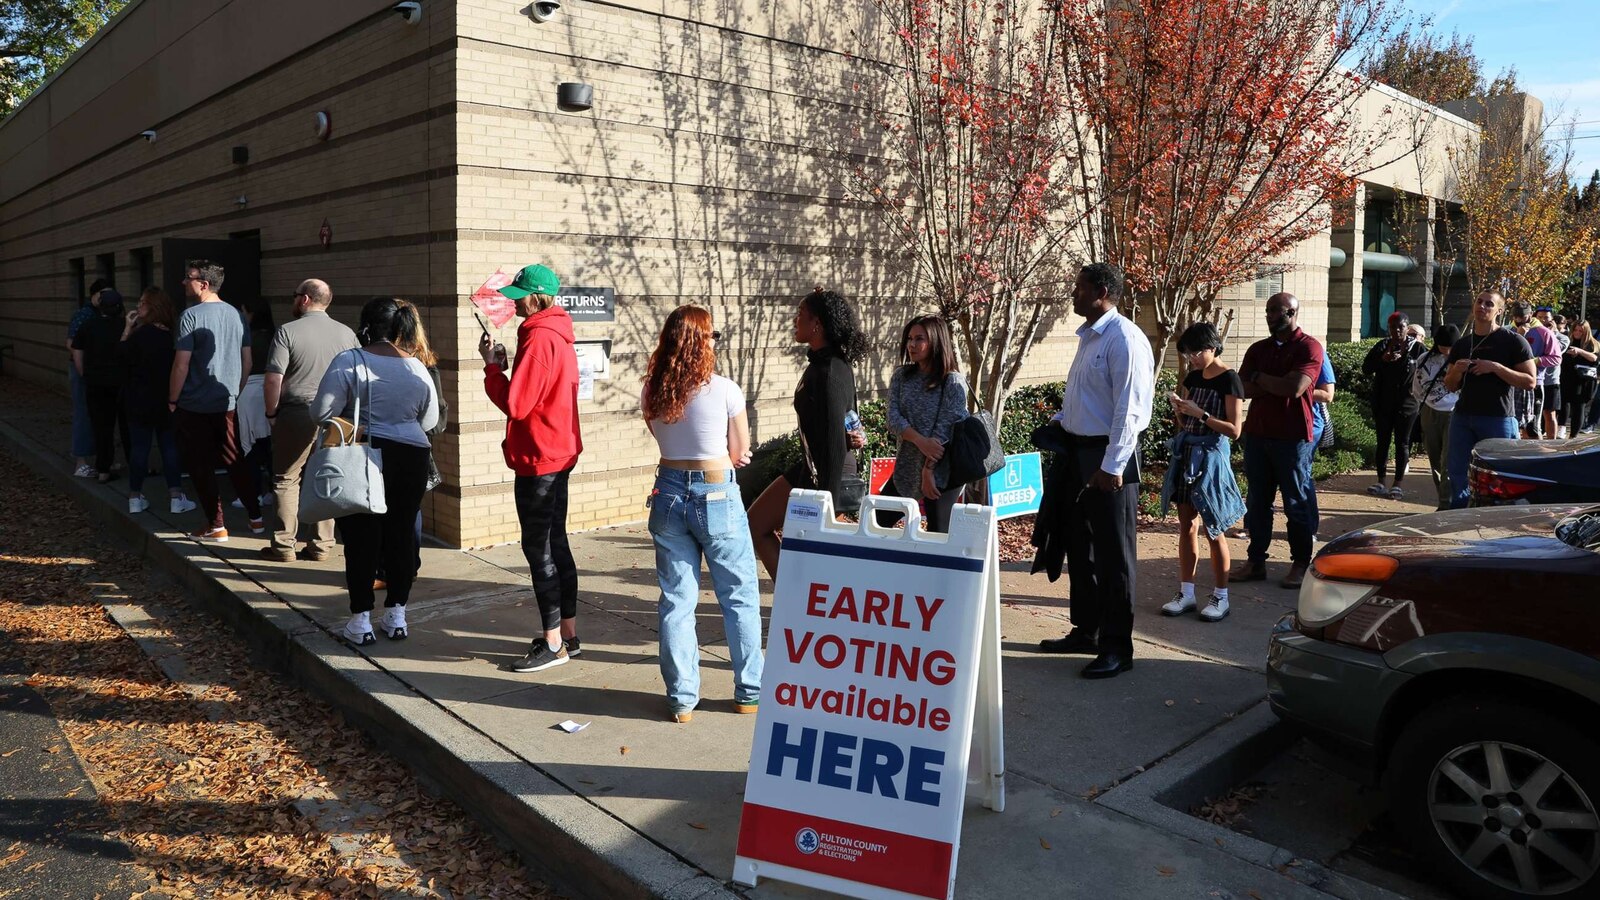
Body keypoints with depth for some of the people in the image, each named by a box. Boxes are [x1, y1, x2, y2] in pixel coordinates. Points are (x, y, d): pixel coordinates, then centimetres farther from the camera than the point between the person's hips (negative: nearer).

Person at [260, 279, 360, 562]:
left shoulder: (287, 332, -7)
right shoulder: (347, 334, 5)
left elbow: (273, 379, -14)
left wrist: (271, 412, -1)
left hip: (296, 414, -3)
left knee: (286, 480, 7)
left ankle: (283, 545, 10)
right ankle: (321, 545, 12)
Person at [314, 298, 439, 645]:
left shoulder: (349, 362, -9)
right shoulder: (418, 369, 3)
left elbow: (321, 412, -10)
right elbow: (429, 421, 11)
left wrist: (356, 417, 10)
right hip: (411, 460, 3)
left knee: (362, 538, 5)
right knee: (400, 535, 11)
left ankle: (361, 621, 9)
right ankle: (396, 616, 17)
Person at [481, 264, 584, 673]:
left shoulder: (539, 339, -18)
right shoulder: (559, 336, 13)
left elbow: (515, 404, -20)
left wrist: (492, 365, -8)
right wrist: (503, 366, 5)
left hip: (538, 459, -10)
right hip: (560, 453, 10)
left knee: (538, 548, -3)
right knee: (555, 543, 15)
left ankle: (553, 644, 3)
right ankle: (568, 633, 23)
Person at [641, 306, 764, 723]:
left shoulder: (651, 394, 1)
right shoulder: (724, 390, -12)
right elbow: (740, 453, -4)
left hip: (669, 494, 4)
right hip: (716, 495, -4)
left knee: (676, 599, 10)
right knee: (740, 598, 10)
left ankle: (682, 699, 16)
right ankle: (749, 692, 20)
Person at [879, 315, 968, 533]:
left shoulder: (953, 382, -10)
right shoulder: (901, 376, 4)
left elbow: (944, 429, -15)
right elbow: (893, 419, -6)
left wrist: (928, 469, -18)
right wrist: (920, 441, -22)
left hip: (942, 471, -5)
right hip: (906, 467, 5)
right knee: (876, 523, 7)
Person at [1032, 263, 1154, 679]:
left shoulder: (1125, 339, -17)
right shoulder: (1089, 336, 12)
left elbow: (1128, 409, -21)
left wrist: (1111, 466, -23)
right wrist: (1059, 421, 9)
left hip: (1108, 461, -10)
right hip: (1077, 453, 10)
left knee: (1113, 555, 1)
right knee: (1079, 546, 18)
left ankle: (1117, 648, 13)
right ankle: (1086, 631, 33)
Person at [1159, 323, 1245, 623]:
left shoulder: (1229, 379, -9)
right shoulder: (1193, 377, 11)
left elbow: (1234, 429, -13)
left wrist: (1200, 414, -20)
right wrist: (1179, 410, -4)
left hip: (1211, 455, -7)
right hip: (1186, 452, 7)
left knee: (1213, 530, 0)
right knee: (1186, 526, 7)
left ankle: (1220, 598, 10)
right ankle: (1186, 593, 14)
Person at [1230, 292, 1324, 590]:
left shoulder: (1309, 347, -6)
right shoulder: (1258, 349, 11)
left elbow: (1295, 388, -20)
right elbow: (1242, 389, 0)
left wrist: (1259, 378, -6)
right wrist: (1277, 385, -12)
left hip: (1292, 437, -5)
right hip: (1257, 434, 6)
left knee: (1296, 501, 4)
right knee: (1257, 500, 9)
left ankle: (1301, 563, 15)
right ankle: (1256, 561, 16)